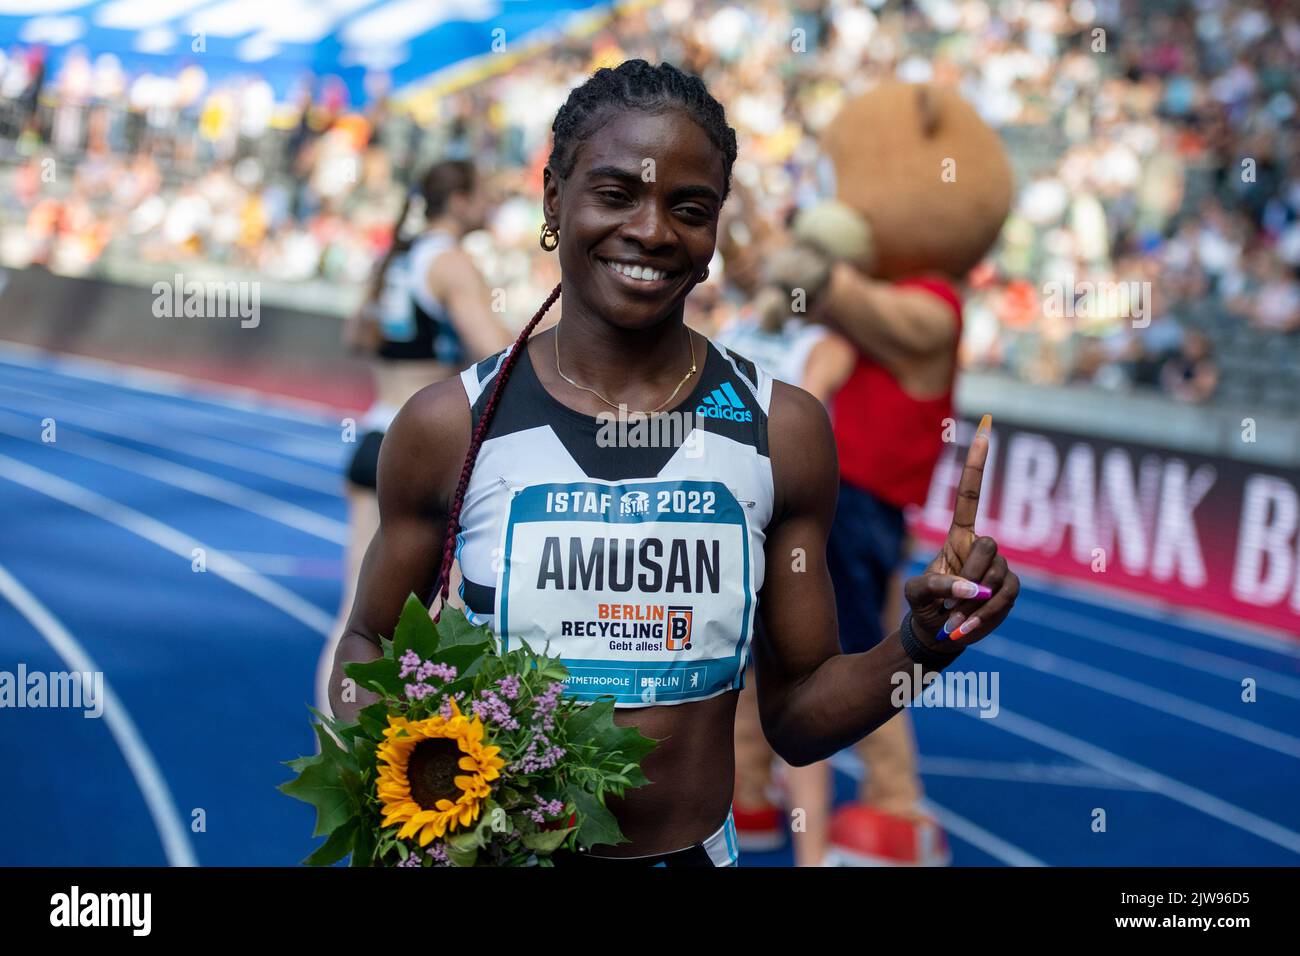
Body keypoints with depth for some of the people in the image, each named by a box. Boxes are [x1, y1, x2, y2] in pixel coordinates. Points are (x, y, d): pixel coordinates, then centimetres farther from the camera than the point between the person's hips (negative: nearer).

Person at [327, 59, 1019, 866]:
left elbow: (797, 718, 0)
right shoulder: (449, 426, -10)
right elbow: (370, 645, 2)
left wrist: (920, 647, -17)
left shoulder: (784, 430, -6)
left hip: (696, 852, 1)